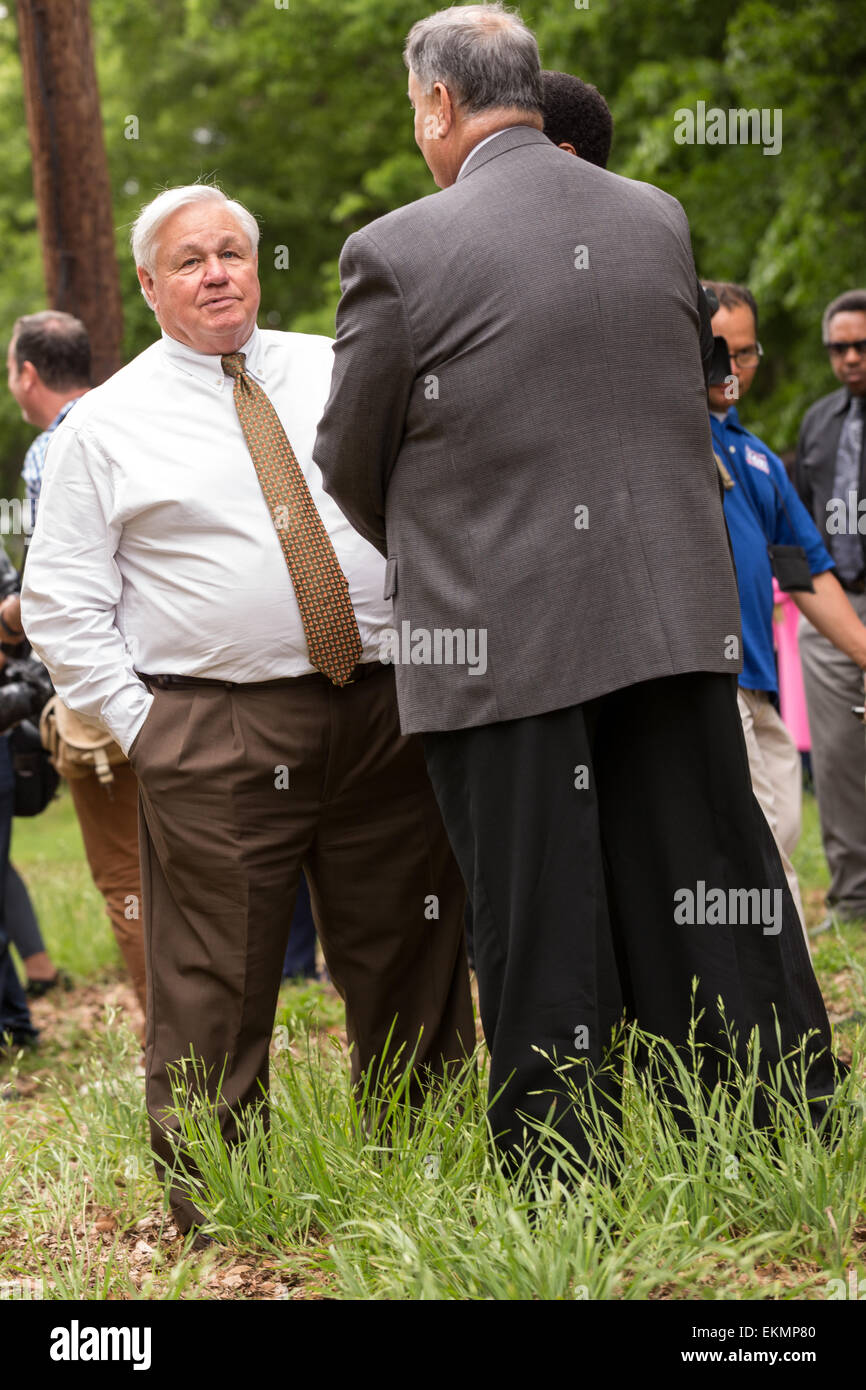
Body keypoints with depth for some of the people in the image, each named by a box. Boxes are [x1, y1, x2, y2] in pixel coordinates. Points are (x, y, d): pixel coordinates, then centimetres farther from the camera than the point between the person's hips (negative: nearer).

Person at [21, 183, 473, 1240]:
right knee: (215, 995, -2)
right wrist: (140, 725, -4)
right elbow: (61, 606, 4)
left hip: (384, 708, 3)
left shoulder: (334, 371, 11)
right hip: (214, 739, -3)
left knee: (410, 970, 9)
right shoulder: (106, 426, 3)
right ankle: (214, 1218, 9)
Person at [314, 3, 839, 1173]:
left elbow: (351, 462, 2)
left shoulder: (398, 252, -9)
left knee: (543, 946, 3)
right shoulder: (662, 221, 5)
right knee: (715, 914, 12)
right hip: (677, 618, 4)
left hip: (503, 633, -4)